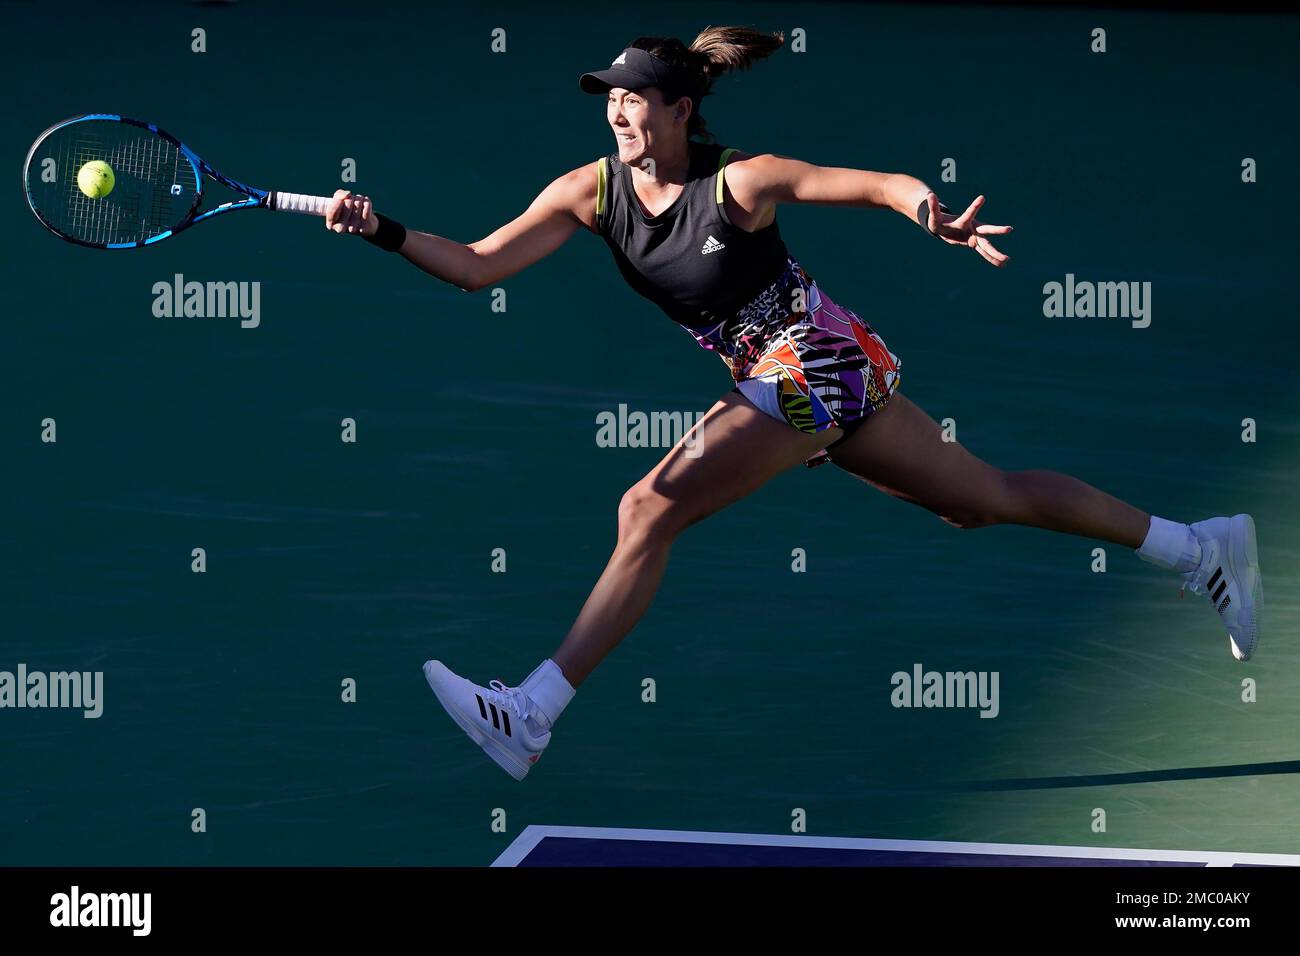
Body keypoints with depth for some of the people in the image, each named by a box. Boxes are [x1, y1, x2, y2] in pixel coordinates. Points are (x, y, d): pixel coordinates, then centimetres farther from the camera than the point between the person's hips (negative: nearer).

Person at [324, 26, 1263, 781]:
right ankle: (1202, 545, 30)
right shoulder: (594, 190, -1)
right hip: (769, 374, 7)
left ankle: (529, 718, -16)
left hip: (816, 363, -7)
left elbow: (886, 183, -15)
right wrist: (383, 231, -18)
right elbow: (477, 267, -3)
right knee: (992, 498, 16)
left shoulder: (741, 181, -17)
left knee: (649, 509, -19)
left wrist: (936, 216, -36)